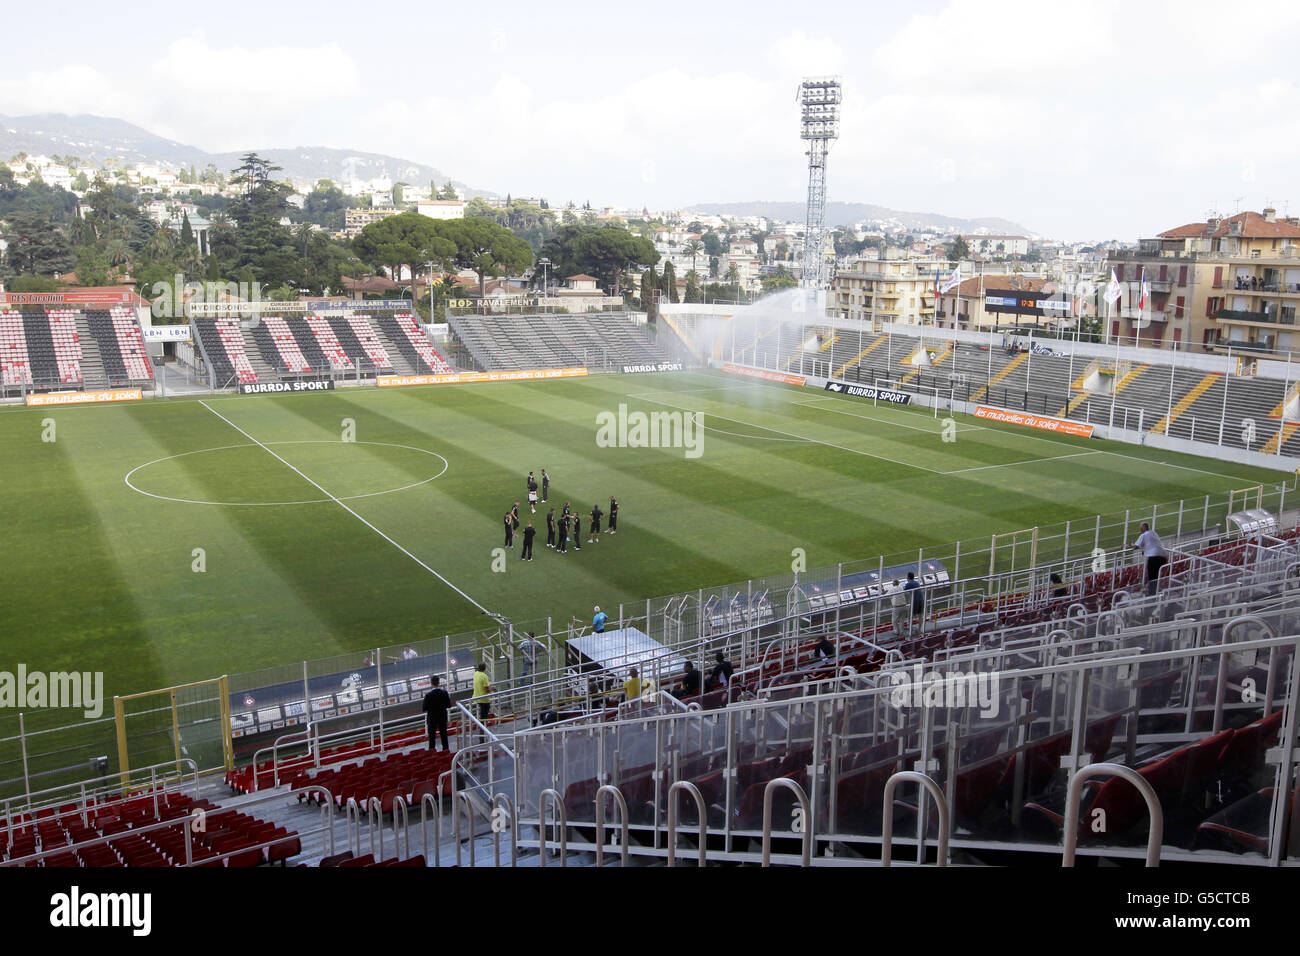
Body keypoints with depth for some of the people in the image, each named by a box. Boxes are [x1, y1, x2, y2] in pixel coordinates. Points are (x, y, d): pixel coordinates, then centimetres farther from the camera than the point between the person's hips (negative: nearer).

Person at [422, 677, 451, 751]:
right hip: (443, 717, 2)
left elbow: (424, 708, -16)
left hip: (432, 718, -2)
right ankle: (446, 749, 25)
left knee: (431, 735, 11)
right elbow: (449, 706, -7)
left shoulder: (428, 695, -21)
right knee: (444, 734, 17)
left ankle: (432, 749, 16)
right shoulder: (444, 693, -15)